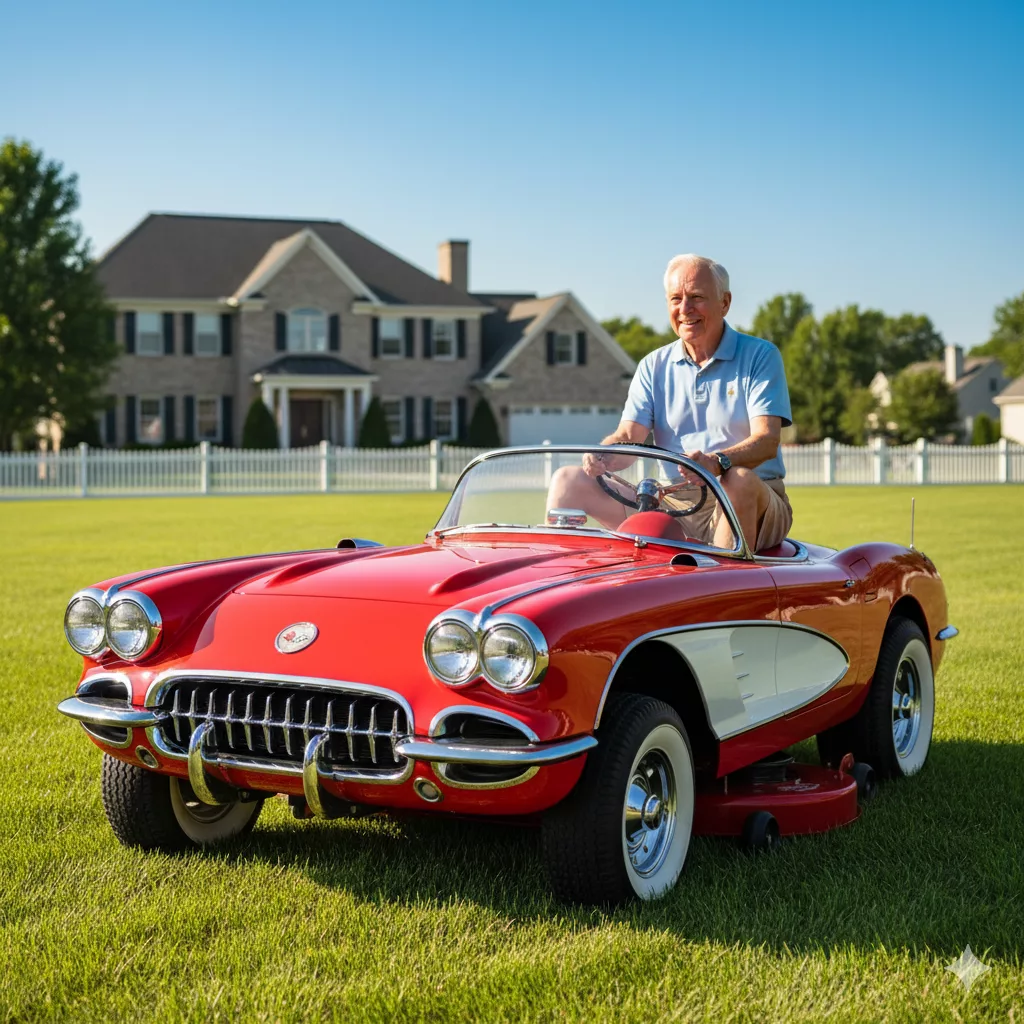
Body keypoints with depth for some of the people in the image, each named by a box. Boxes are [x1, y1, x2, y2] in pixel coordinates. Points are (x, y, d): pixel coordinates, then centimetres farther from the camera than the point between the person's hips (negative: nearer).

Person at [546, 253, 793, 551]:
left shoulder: (760, 356, 0)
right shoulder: (654, 366, 14)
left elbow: (767, 440, -13)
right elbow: (629, 436, 4)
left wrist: (718, 461, -35)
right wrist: (601, 456, -22)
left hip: (752, 507, -4)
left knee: (740, 481, -40)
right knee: (568, 481, -7)